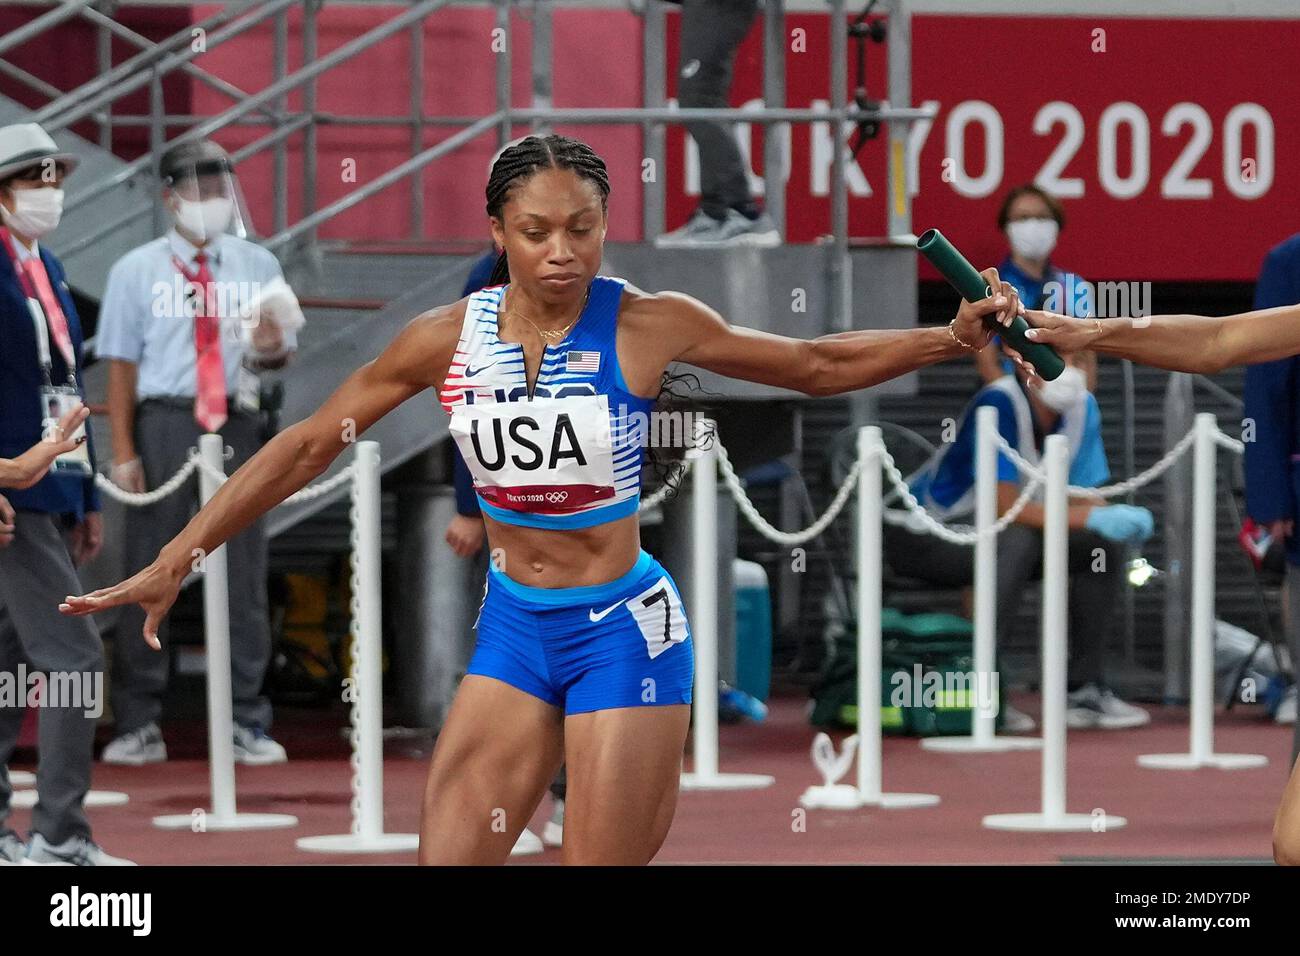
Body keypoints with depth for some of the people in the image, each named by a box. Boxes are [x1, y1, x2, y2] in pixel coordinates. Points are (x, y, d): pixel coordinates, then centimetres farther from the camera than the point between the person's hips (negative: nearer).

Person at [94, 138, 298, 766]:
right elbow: (121, 363, 0)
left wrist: (269, 349, -12)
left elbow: (280, 352, 14)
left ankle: (246, 723, 12)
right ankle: (138, 726, 6)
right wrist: (124, 452, -9)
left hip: (236, 425, 2)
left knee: (243, 573, 4)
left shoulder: (257, 266, 12)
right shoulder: (136, 271, 3)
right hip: (163, 424, -2)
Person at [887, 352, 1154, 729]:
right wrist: (1092, 518, -36)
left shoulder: (1082, 408, -5)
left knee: (1106, 546, -5)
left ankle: (1083, 690, 1)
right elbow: (1005, 506, -32)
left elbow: (1082, 498, -2)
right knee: (1018, 540, -34)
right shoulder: (999, 404, -27)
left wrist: (1121, 519, -24)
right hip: (920, 535, -8)